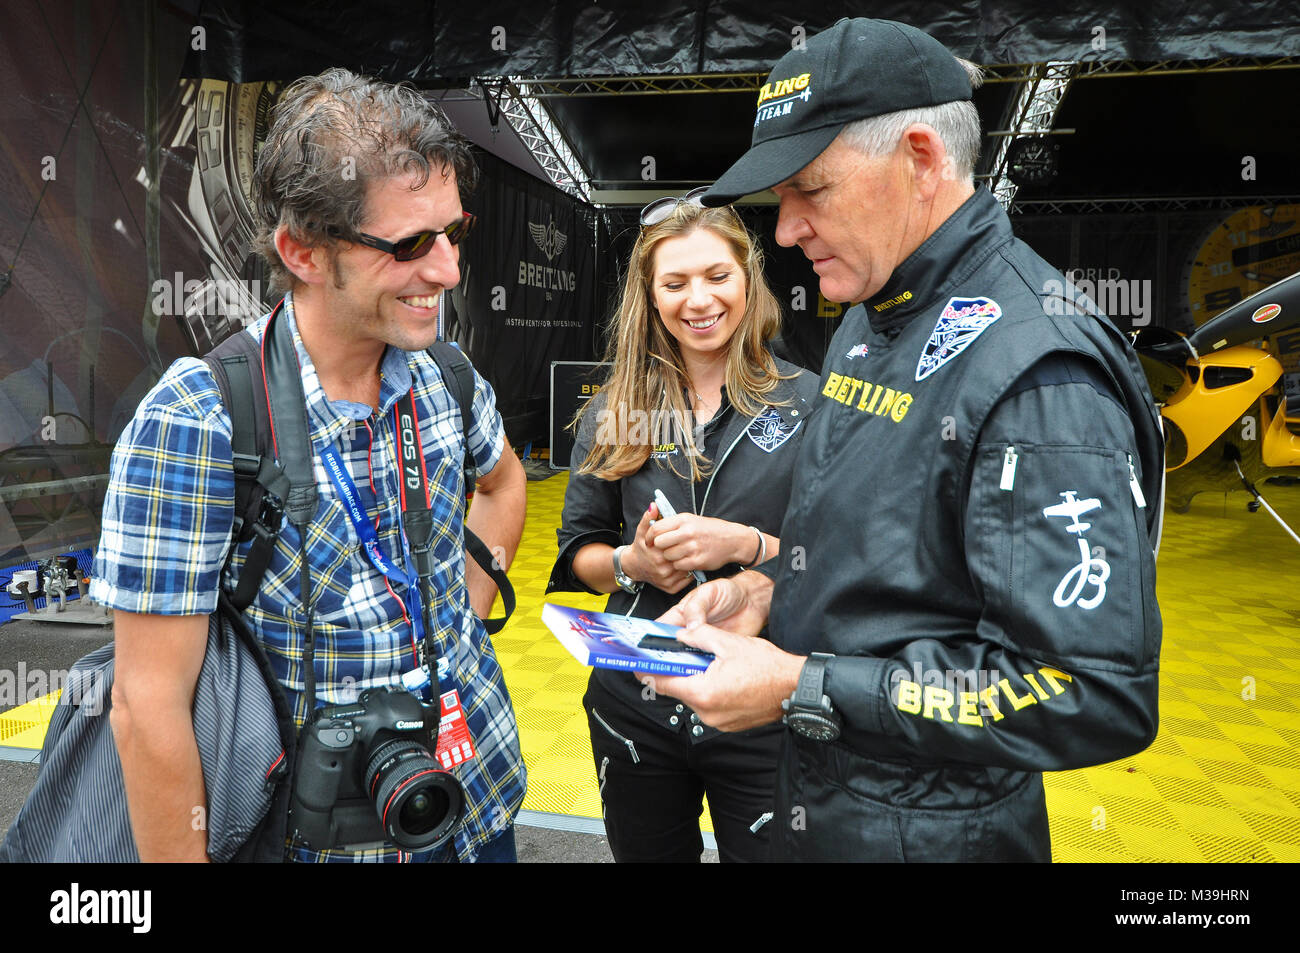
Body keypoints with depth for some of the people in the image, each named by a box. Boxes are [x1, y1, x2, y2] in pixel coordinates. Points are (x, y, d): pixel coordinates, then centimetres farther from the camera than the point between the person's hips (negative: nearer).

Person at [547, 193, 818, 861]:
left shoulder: (808, 402, -7)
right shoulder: (614, 413, 1)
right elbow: (577, 550, 7)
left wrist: (744, 544, -23)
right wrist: (631, 561, -13)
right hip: (635, 703, 3)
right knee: (649, 853, 22)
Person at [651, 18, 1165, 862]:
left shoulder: (1040, 367, -25)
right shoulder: (872, 323, 4)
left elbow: (1099, 696, -29)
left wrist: (803, 689, -26)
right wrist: (770, 589, -2)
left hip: (930, 829, -8)